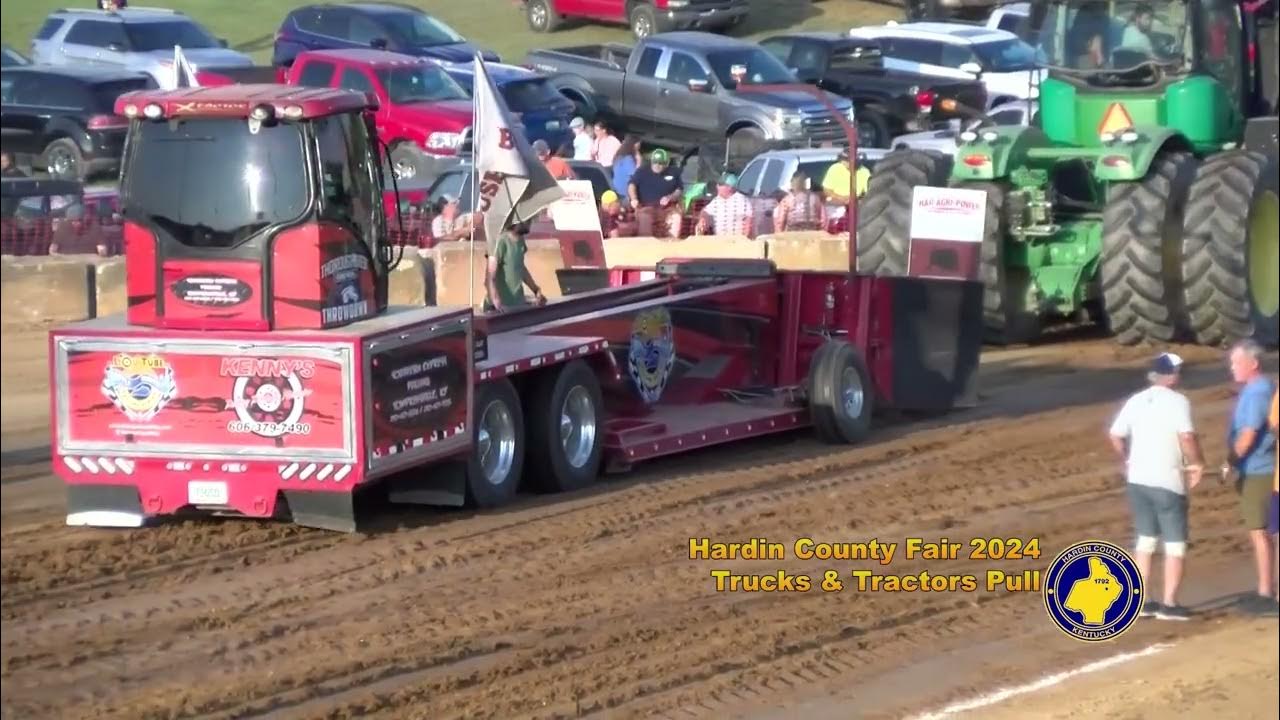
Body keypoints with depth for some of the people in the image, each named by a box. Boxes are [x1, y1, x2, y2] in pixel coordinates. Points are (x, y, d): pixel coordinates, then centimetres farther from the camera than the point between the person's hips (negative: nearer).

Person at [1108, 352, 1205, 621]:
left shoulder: (1136, 401, 7)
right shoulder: (1178, 401, -11)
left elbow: (1116, 436, 8)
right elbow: (1187, 437, -24)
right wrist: (1197, 463, -10)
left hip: (1138, 480, 6)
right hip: (1168, 482, -6)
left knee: (1145, 539, 17)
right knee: (1175, 544, 4)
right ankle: (1169, 603, 1)